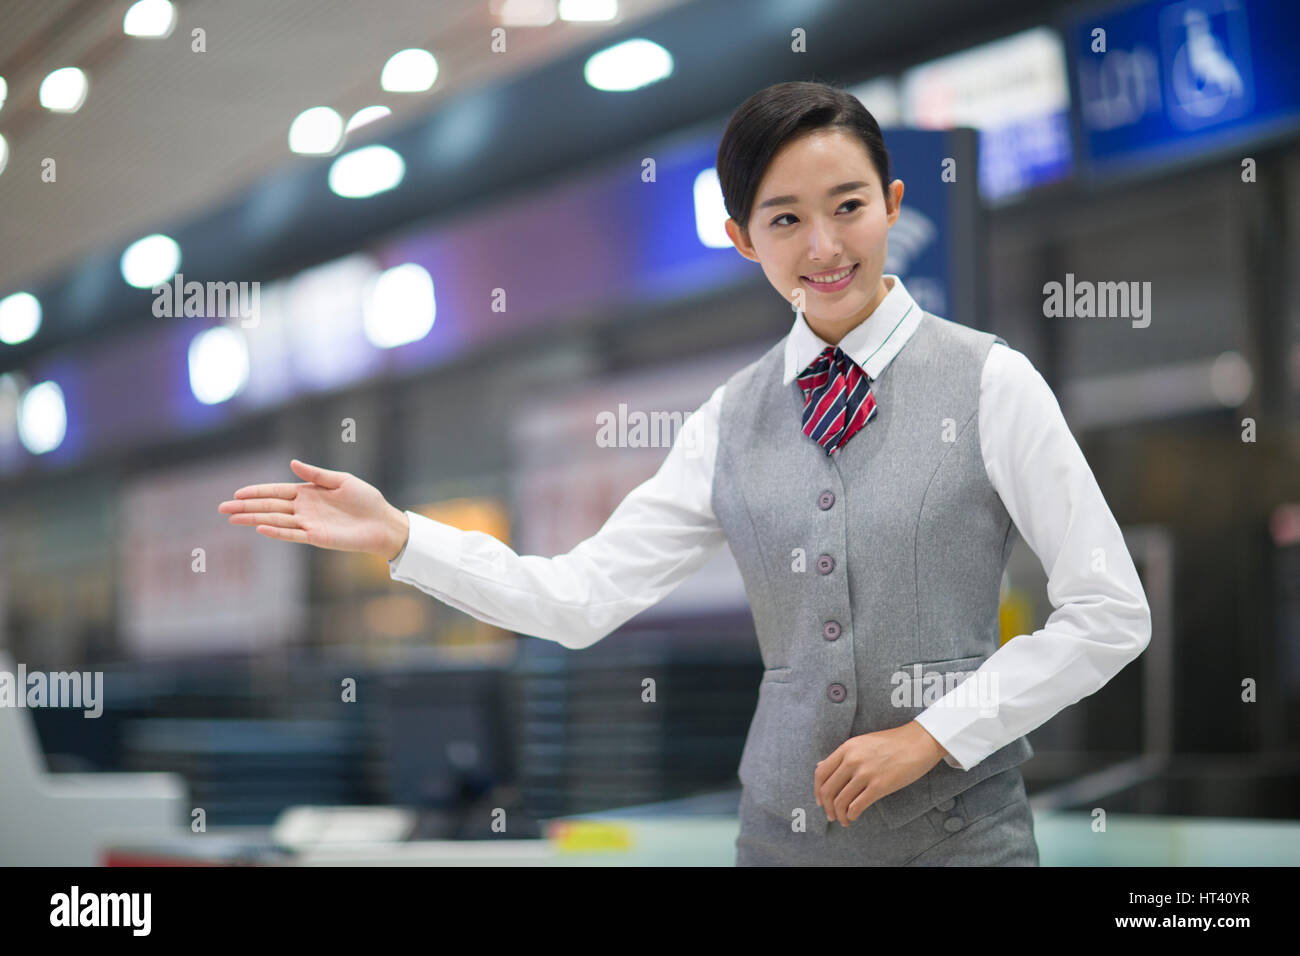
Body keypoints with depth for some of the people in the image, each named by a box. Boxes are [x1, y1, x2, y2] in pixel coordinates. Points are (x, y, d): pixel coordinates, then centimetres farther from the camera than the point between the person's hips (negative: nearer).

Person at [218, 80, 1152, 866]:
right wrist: (395, 535, -5)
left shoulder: (989, 382, -6)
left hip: (957, 828, -3)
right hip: (784, 825, 3)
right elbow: (583, 596, 2)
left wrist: (931, 734, -10)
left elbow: (1110, 616, -6)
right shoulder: (733, 418, 6)